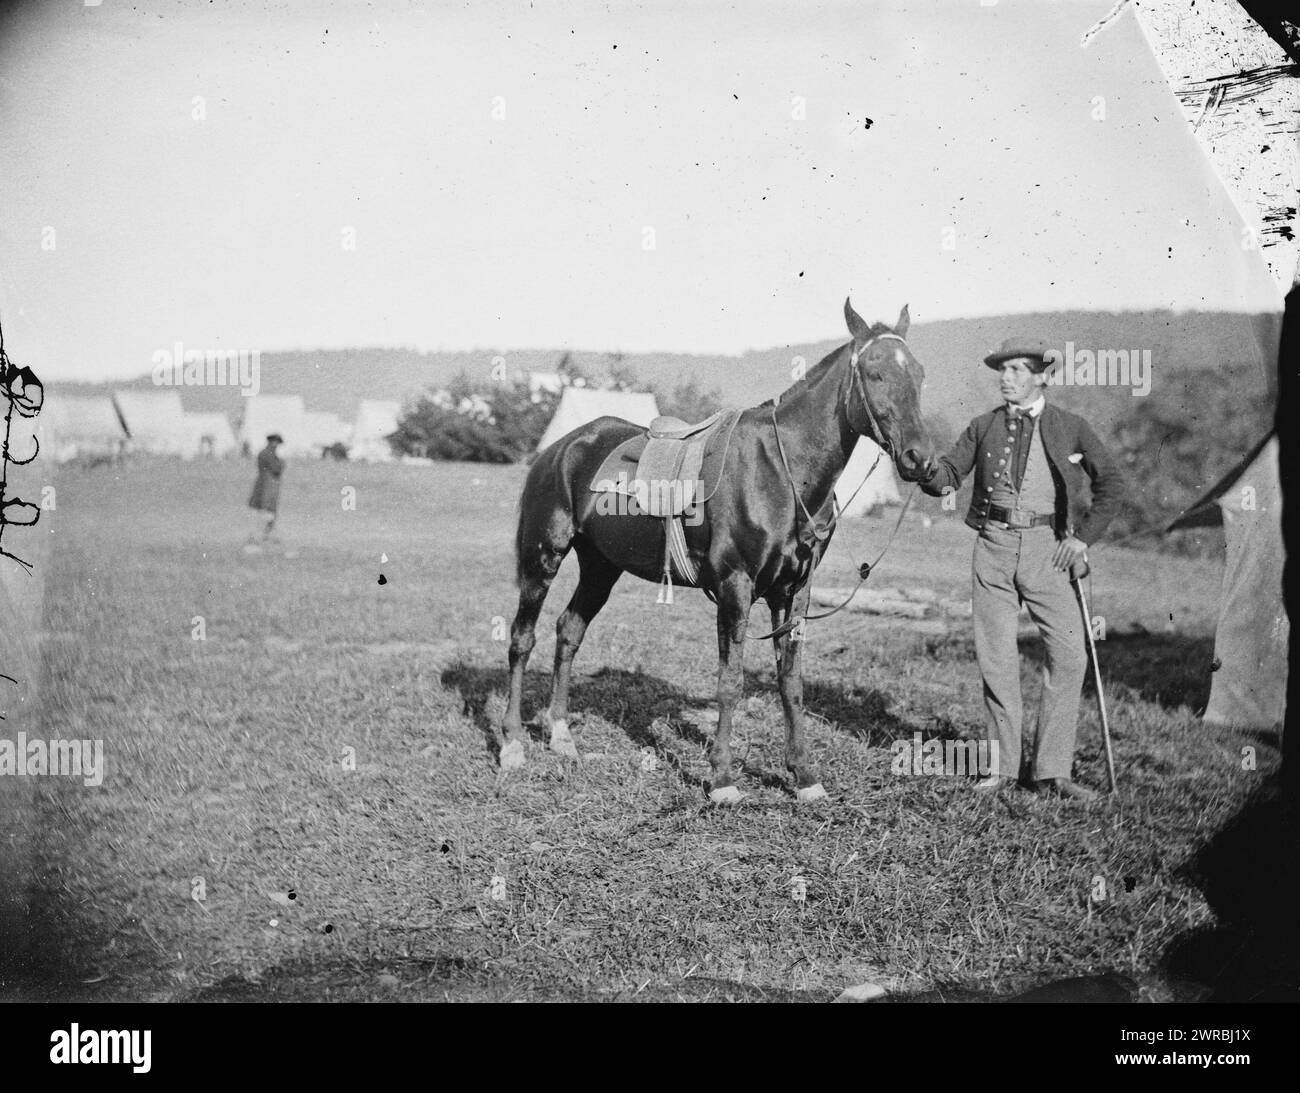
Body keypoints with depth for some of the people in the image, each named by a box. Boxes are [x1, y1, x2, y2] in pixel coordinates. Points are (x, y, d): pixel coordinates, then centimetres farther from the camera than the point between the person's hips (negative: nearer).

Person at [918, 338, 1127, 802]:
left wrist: (1084, 536, 0)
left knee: (1069, 655, -8)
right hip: (994, 546, 1)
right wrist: (928, 475, -18)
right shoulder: (984, 427, 10)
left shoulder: (1070, 428, 6)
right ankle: (1003, 766, 13)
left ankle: (1051, 771, -1)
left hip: (1047, 547, -1)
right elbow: (949, 472, 6)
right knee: (996, 659, 2)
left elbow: (1111, 482, 10)